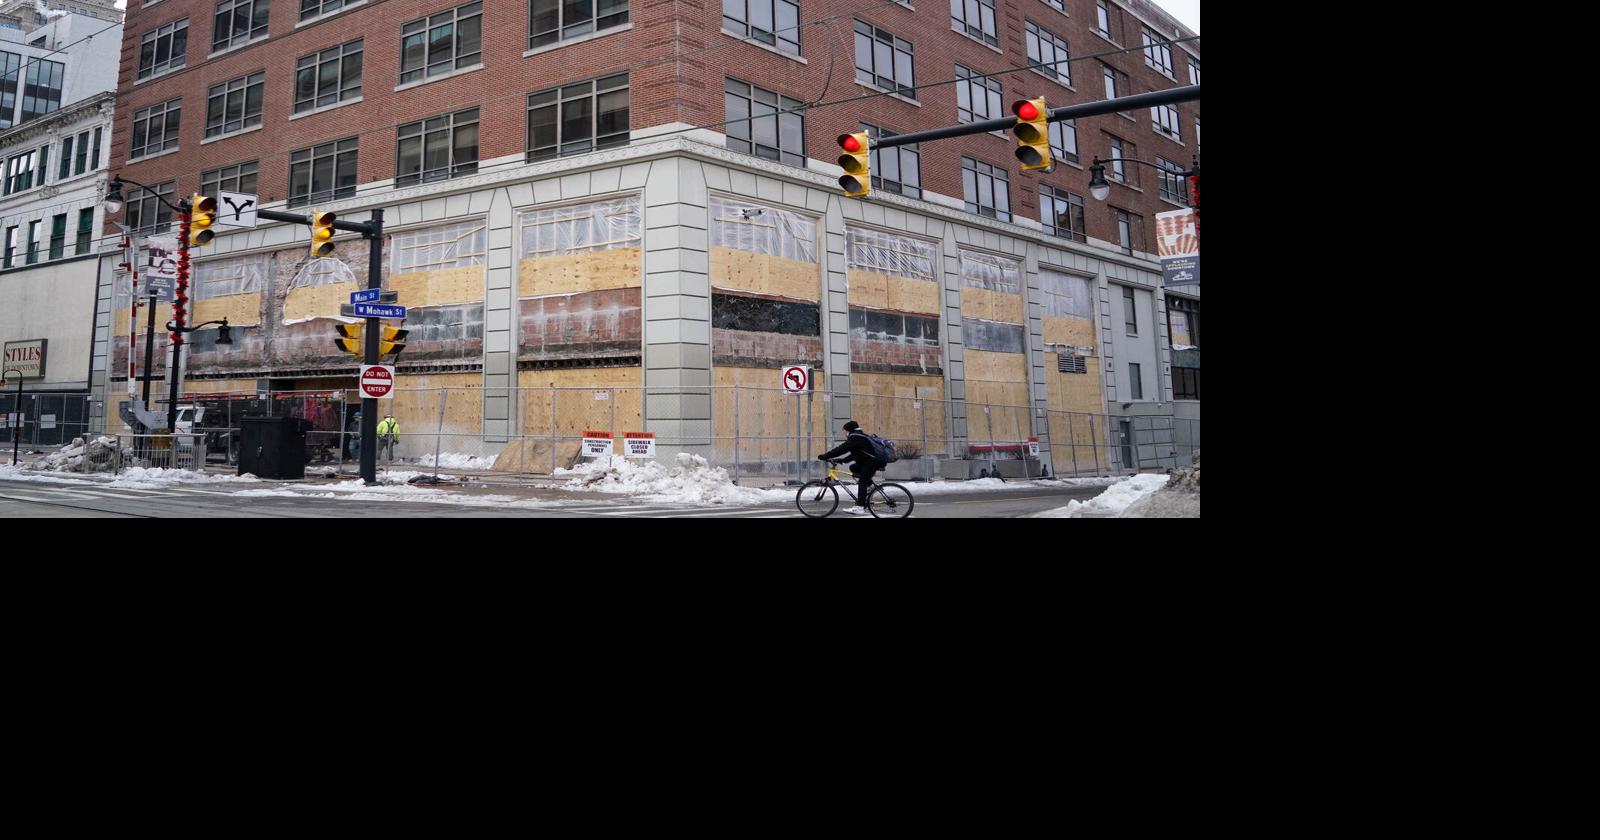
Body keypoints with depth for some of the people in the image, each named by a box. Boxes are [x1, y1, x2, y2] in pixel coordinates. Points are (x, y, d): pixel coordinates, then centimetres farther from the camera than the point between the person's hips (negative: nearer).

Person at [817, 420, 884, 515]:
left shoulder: (855, 438, -11)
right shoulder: (861, 437, 20)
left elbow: (841, 449, -16)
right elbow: (854, 454, 24)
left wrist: (824, 457, -12)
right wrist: (843, 460, 14)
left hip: (875, 461, -10)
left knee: (862, 482, -9)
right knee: (853, 468, 15)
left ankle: (860, 507, -12)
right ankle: (869, 486, 16)